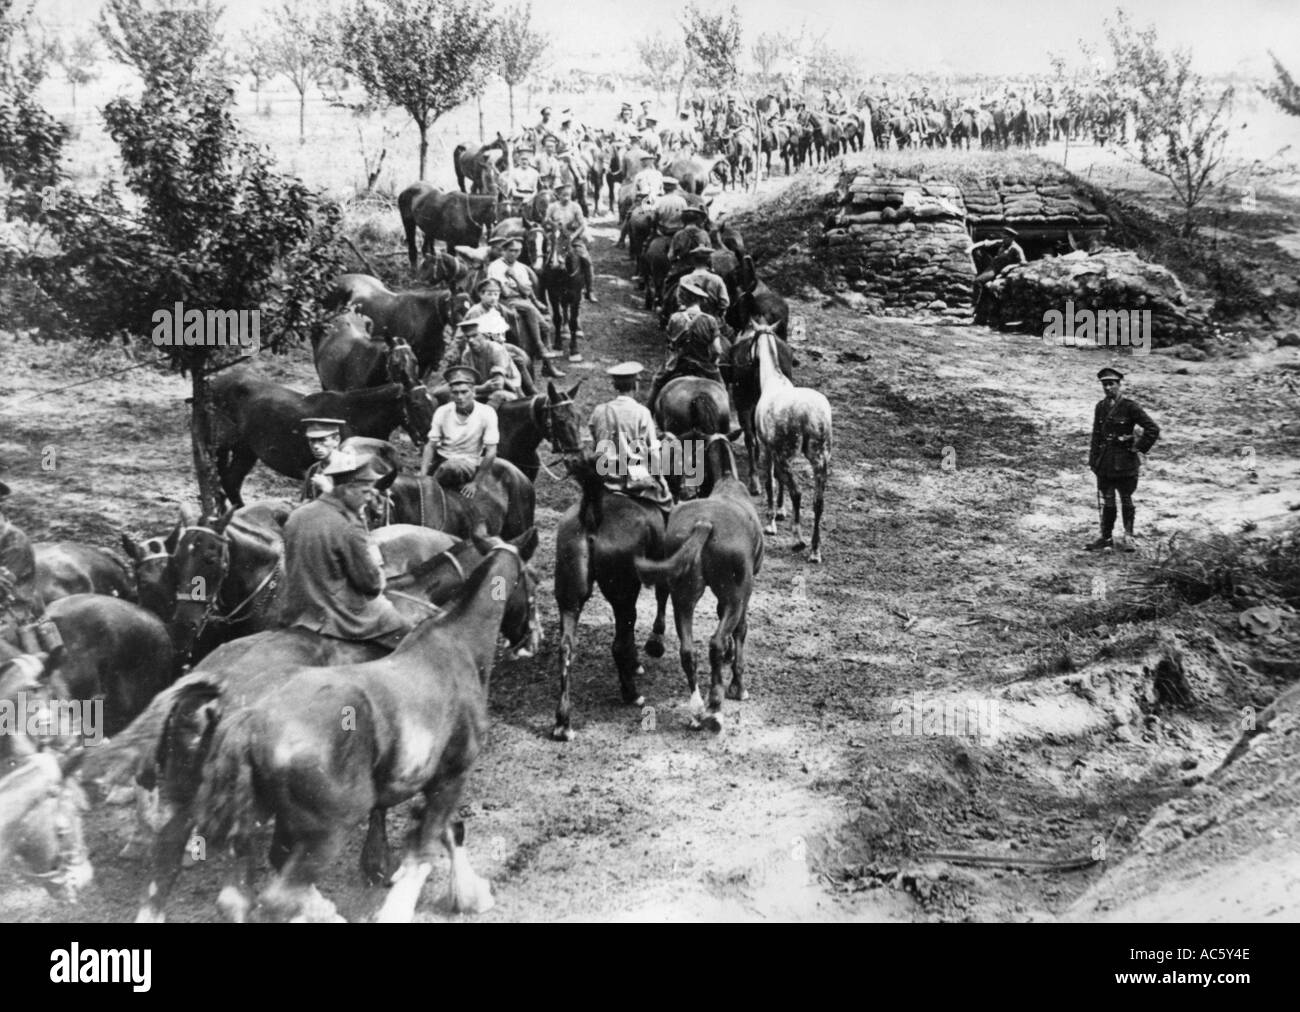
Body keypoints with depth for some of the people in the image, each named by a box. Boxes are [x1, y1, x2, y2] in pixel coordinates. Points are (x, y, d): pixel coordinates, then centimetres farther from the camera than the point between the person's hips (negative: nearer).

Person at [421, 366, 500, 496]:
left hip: (468, 462, -4)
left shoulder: (486, 413, -12)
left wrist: (475, 482, -10)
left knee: (451, 468, -34)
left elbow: (491, 453, -9)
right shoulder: (442, 412, -4)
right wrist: (422, 476, -15)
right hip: (441, 459, 4)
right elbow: (430, 445, -1)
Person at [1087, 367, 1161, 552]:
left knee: (1126, 500, 7)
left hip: (1124, 462, -4)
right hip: (1104, 463, 4)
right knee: (1106, 502, 6)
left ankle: (1128, 537, 16)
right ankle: (1106, 537, 14)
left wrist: (1138, 447, -8)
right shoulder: (1100, 407, 8)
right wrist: (1093, 459, 8)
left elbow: (1153, 429, -10)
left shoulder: (1129, 407, -9)